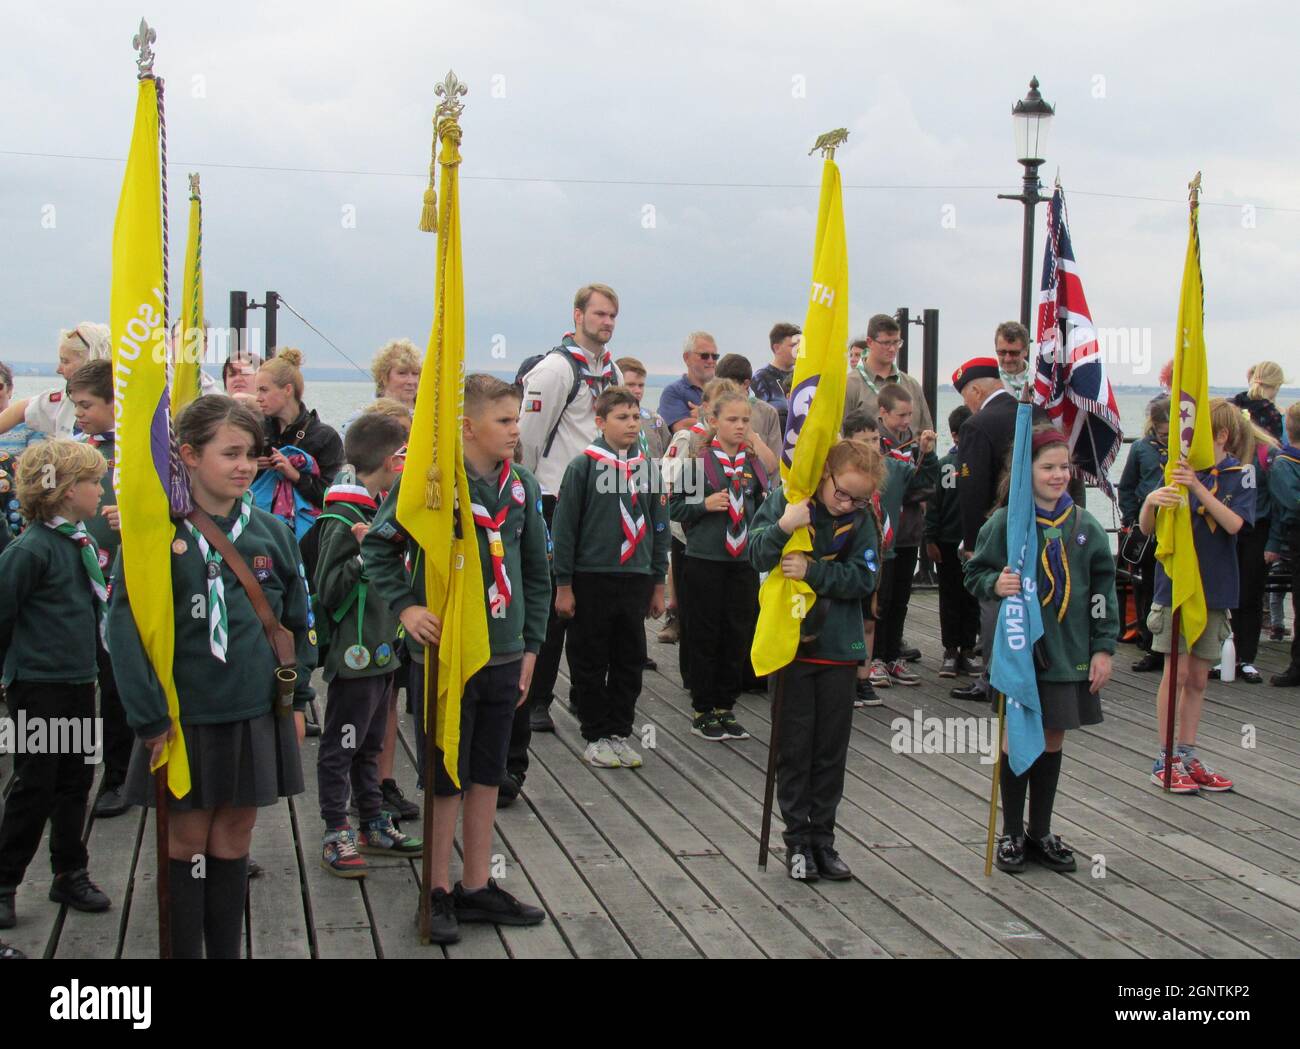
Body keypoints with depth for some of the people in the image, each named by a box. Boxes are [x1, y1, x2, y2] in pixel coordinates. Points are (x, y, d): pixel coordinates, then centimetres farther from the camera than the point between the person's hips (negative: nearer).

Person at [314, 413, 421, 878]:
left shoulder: (378, 510, 11)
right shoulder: (343, 520, -17)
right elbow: (327, 589, -18)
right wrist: (364, 556, -27)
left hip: (381, 650, 9)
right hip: (354, 654, -9)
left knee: (370, 744, 17)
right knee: (340, 747, 1)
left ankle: (374, 826, 27)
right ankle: (336, 836, 8)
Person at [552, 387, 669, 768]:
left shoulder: (647, 468, 7)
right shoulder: (583, 466, -6)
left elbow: (658, 527, 14)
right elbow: (564, 527, -5)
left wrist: (658, 584, 13)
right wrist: (563, 586, -6)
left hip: (636, 579, 4)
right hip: (592, 578, -4)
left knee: (630, 661, 8)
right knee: (591, 662, 5)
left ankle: (620, 732, 20)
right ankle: (597, 735, 16)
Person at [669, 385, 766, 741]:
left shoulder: (753, 463, 8)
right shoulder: (697, 461, -5)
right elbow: (675, 506, -3)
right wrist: (706, 504, -17)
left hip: (744, 561, 5)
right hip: (705, 561, -4)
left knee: (739, 635, 8)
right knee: (706, 635, 3)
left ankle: (726, 707, 20)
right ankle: (702, 710, 14)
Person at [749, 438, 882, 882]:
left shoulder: (862, 520, -2)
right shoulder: (784, 500, -7)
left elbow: (864, 579, -9)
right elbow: (756, 555, -14)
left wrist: (813, 570, -21)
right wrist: (784, 527, -32)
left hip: (838, 647, 2)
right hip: (790, 643, -2)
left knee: (831, 749, 9)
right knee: (794, 747, 5)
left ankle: (823, 838, 20)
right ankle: (797, 840, 15)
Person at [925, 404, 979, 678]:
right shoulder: (944, 465, 0)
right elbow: (933, 503, 2)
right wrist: (931, 540, -2)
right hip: (949, 543, 0)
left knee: (972, 597, 9)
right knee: (950, 597, 7)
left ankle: (968, 649, 18)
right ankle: (950, 650, 15)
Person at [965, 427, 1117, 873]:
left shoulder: (1084, 525, 4)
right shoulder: (1005, 522, -6)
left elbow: (1103, 588, 8)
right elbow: (975, 572, -1)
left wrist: (1103, 647, 5)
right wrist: (995, 584, -23)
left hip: (1068, 652, 3)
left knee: (1052, 739, 11)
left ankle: (1041, 832, 23)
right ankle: (1012, 833, 17)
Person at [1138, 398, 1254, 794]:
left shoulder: (1240, 477, -1)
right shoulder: (1178, 470, -4)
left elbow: (1233, 524, -18)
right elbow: (1147, 528, -6)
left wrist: (1197, 487, -30)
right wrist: (1151, 502, -29)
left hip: (1214, 591, 2)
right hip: (1175, 584, -2)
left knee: (1198, 677, 10)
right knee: (1176, 671, -3)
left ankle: (1187, 756, 20)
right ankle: (1164, 759, 6)